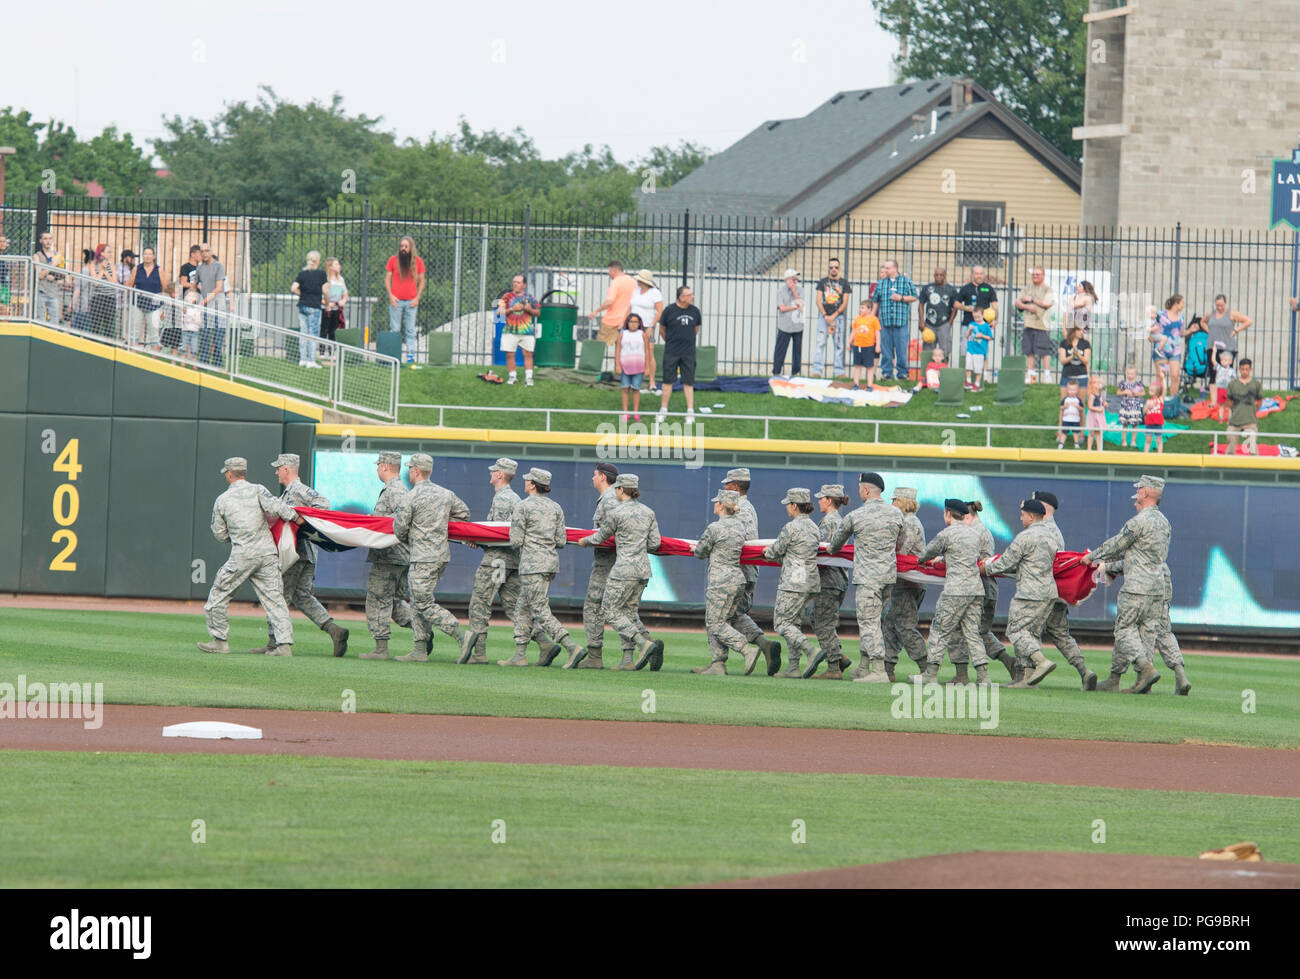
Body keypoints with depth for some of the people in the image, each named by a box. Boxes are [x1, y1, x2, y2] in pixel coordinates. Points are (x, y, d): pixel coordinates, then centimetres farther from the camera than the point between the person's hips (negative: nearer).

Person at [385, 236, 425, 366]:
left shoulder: (418, 261, 5)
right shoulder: (393, 260, 4)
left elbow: (421, 281, 10)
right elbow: (387, 278, 7)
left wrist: (417, 297, -2)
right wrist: (390, 295, -5)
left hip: (411, 301, 1)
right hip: (396, 301, -1)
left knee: (410, 331, 1)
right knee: (394, 330, -1)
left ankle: (411, 355, 1)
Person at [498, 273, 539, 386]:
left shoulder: (530, 297, 7)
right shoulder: (507, 296, 6)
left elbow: (538, 313, 8)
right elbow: (500, 311, -3)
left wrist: (529, 310, -12)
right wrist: (512, 309, -15)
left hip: (527, 332, 0)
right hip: (510, 331, 0)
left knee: (528, 354, -3)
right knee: (509, 354, -1)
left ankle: (528, 377, 0)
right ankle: (512, 376, 11)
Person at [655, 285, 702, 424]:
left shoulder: (695, 311, 2)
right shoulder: (669, 310, -7)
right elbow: (662, 329, 5)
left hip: (688, 353, 2)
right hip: (671, 352, -2)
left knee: (688, 382, 3)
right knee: (668, 381, 3)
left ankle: (690, 412, 6)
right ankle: (663, 410, 12)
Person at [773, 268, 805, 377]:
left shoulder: (799, 290, 9)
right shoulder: (780, 290, -1)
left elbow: (801, 305, -5)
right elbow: (782, 308, -10)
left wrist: (794, 291, -9)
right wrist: (796, 306, -8)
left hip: (798, 326, 3)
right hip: (785, 326, -3)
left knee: (798, 350, 6)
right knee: (781, 350, -3)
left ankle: (795, 372, 14)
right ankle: (776, 371, 4)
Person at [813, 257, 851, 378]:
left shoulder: (844, 283, 7)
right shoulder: (823, 282, 9)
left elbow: (845, 303, 2)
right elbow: (818, 301, 4)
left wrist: (834, 316, -8)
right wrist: (825, 316, -8)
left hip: (838, 316, 0)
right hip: (824, 315, 0)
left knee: (839, 344, 0)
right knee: (820, 343, -8)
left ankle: (838, 371, 3)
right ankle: (817, 370, -10)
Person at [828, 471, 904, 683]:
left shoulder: (855, 517, -8)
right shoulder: (896, 514, 5)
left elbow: (836, 544, 10)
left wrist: (832, 549, 34)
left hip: (867, 576, -6)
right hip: (890, 574, 6)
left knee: (869, 622, -7)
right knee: (870, 620, 16)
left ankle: (879, 671, -16)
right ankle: (863, 667, 19)